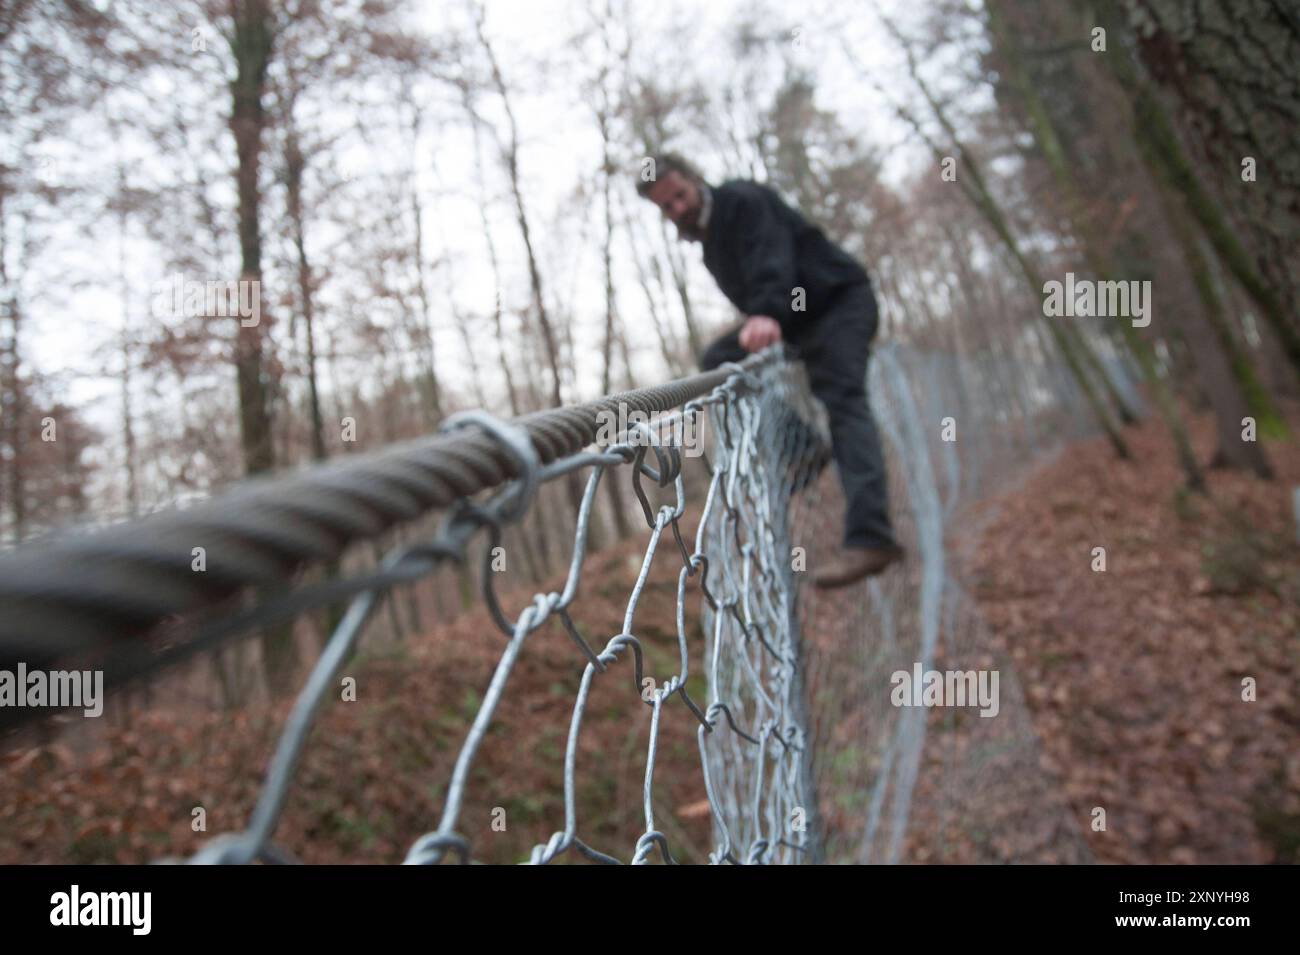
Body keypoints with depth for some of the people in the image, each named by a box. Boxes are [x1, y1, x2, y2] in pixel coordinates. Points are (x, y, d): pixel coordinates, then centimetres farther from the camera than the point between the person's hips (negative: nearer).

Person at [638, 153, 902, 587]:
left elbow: (770, 259, -33)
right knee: (716, 360, 2)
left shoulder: (744, 200, -14)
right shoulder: (706, 232, 14)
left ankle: (870, 537, -38)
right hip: (796, 318, 9)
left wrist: (767, 314, -49)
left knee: (841, 400, -25)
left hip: (840, 299, -9)